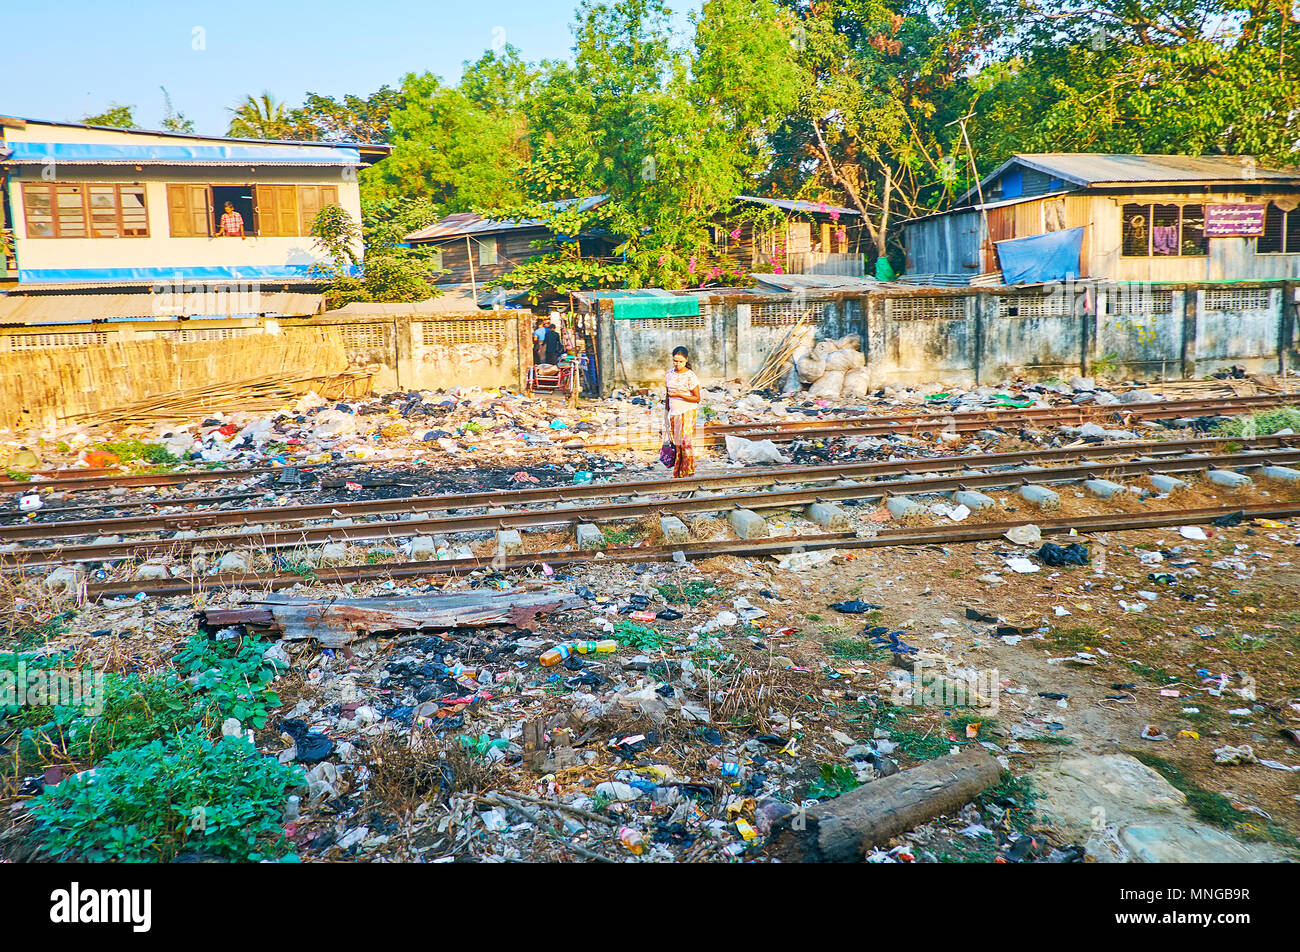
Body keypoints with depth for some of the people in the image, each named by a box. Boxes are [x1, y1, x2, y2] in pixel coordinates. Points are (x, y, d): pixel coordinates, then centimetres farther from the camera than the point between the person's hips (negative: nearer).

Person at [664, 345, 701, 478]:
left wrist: (678, 395, -17)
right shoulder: (669, 374, 7)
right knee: (675, 443, 5)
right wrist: (666, 414, 20)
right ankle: (677, 475, 11)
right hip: (673, 413, 5)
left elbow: (697, 398, -10)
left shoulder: (690, 376, -9)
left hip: (687, 412, -5)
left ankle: (689, 473, -2)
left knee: (686, 442, -10)